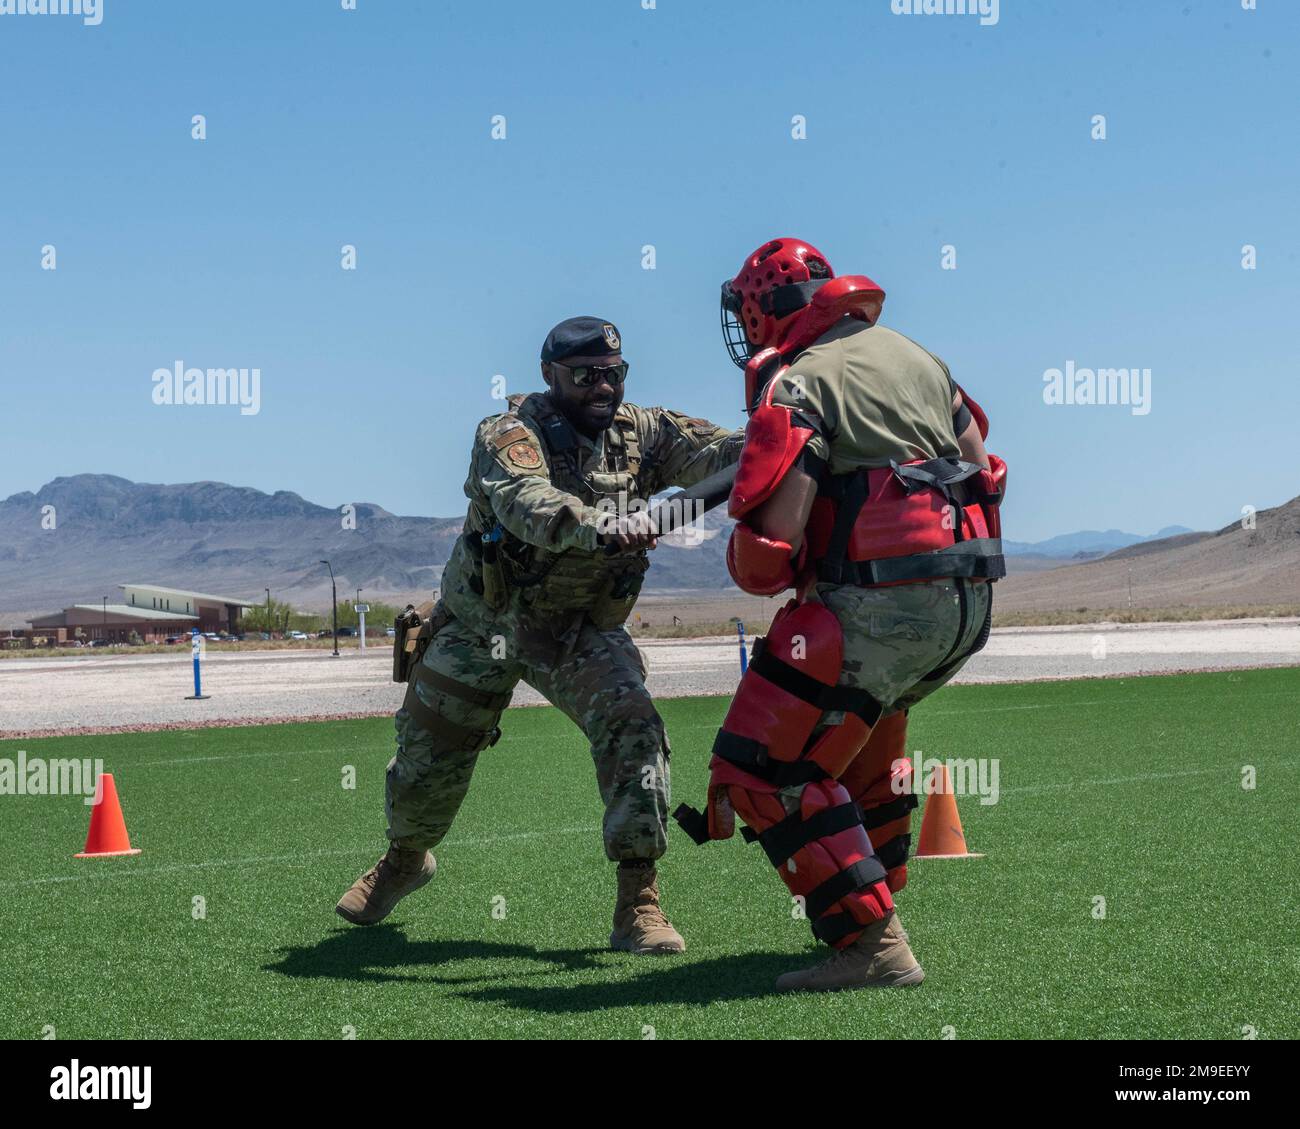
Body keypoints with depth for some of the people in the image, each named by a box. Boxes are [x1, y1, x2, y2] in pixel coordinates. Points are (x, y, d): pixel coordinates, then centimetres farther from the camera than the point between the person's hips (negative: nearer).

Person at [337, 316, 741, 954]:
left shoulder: (640, 433, -8)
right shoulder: (511, 434, -21)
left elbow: (714, 452, -24)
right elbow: (529, 504, -42)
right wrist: (597, 527, -61)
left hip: (583, 630, 2)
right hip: (481, 622, -1)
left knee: (632, 727, -23)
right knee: (427, 756, 12)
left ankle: (638, 903, -17)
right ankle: (405, 860, 46)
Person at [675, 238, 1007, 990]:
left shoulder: (796, 381, -7)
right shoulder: (916, 356, 17)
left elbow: (772, 542, -15)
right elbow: (984, 471, 21)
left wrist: (750, 563, 7)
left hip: (877, 605, -9)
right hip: (969, 601, 9)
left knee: (765, 773, -3)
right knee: (866, 723, 33)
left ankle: (873, 945, -10)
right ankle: (881, 893, 40)